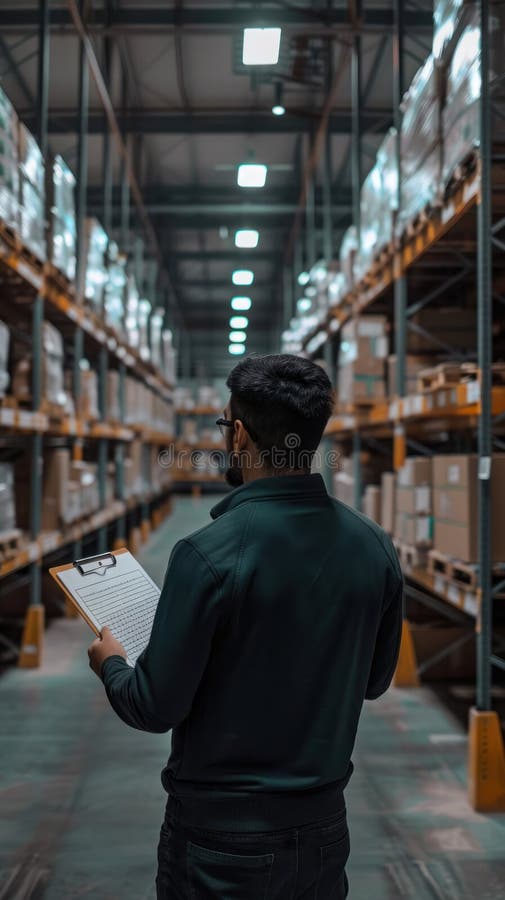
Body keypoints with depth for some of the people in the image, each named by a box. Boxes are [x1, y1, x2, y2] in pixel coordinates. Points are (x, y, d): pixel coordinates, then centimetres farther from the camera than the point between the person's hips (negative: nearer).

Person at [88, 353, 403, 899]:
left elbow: (157, 707, -16)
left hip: (223, 835, -4)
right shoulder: (374, 547, -7)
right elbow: (373, 681, 6)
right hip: (324, 829, 5)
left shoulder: (208, 553, -23)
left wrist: (111, 664, 4)